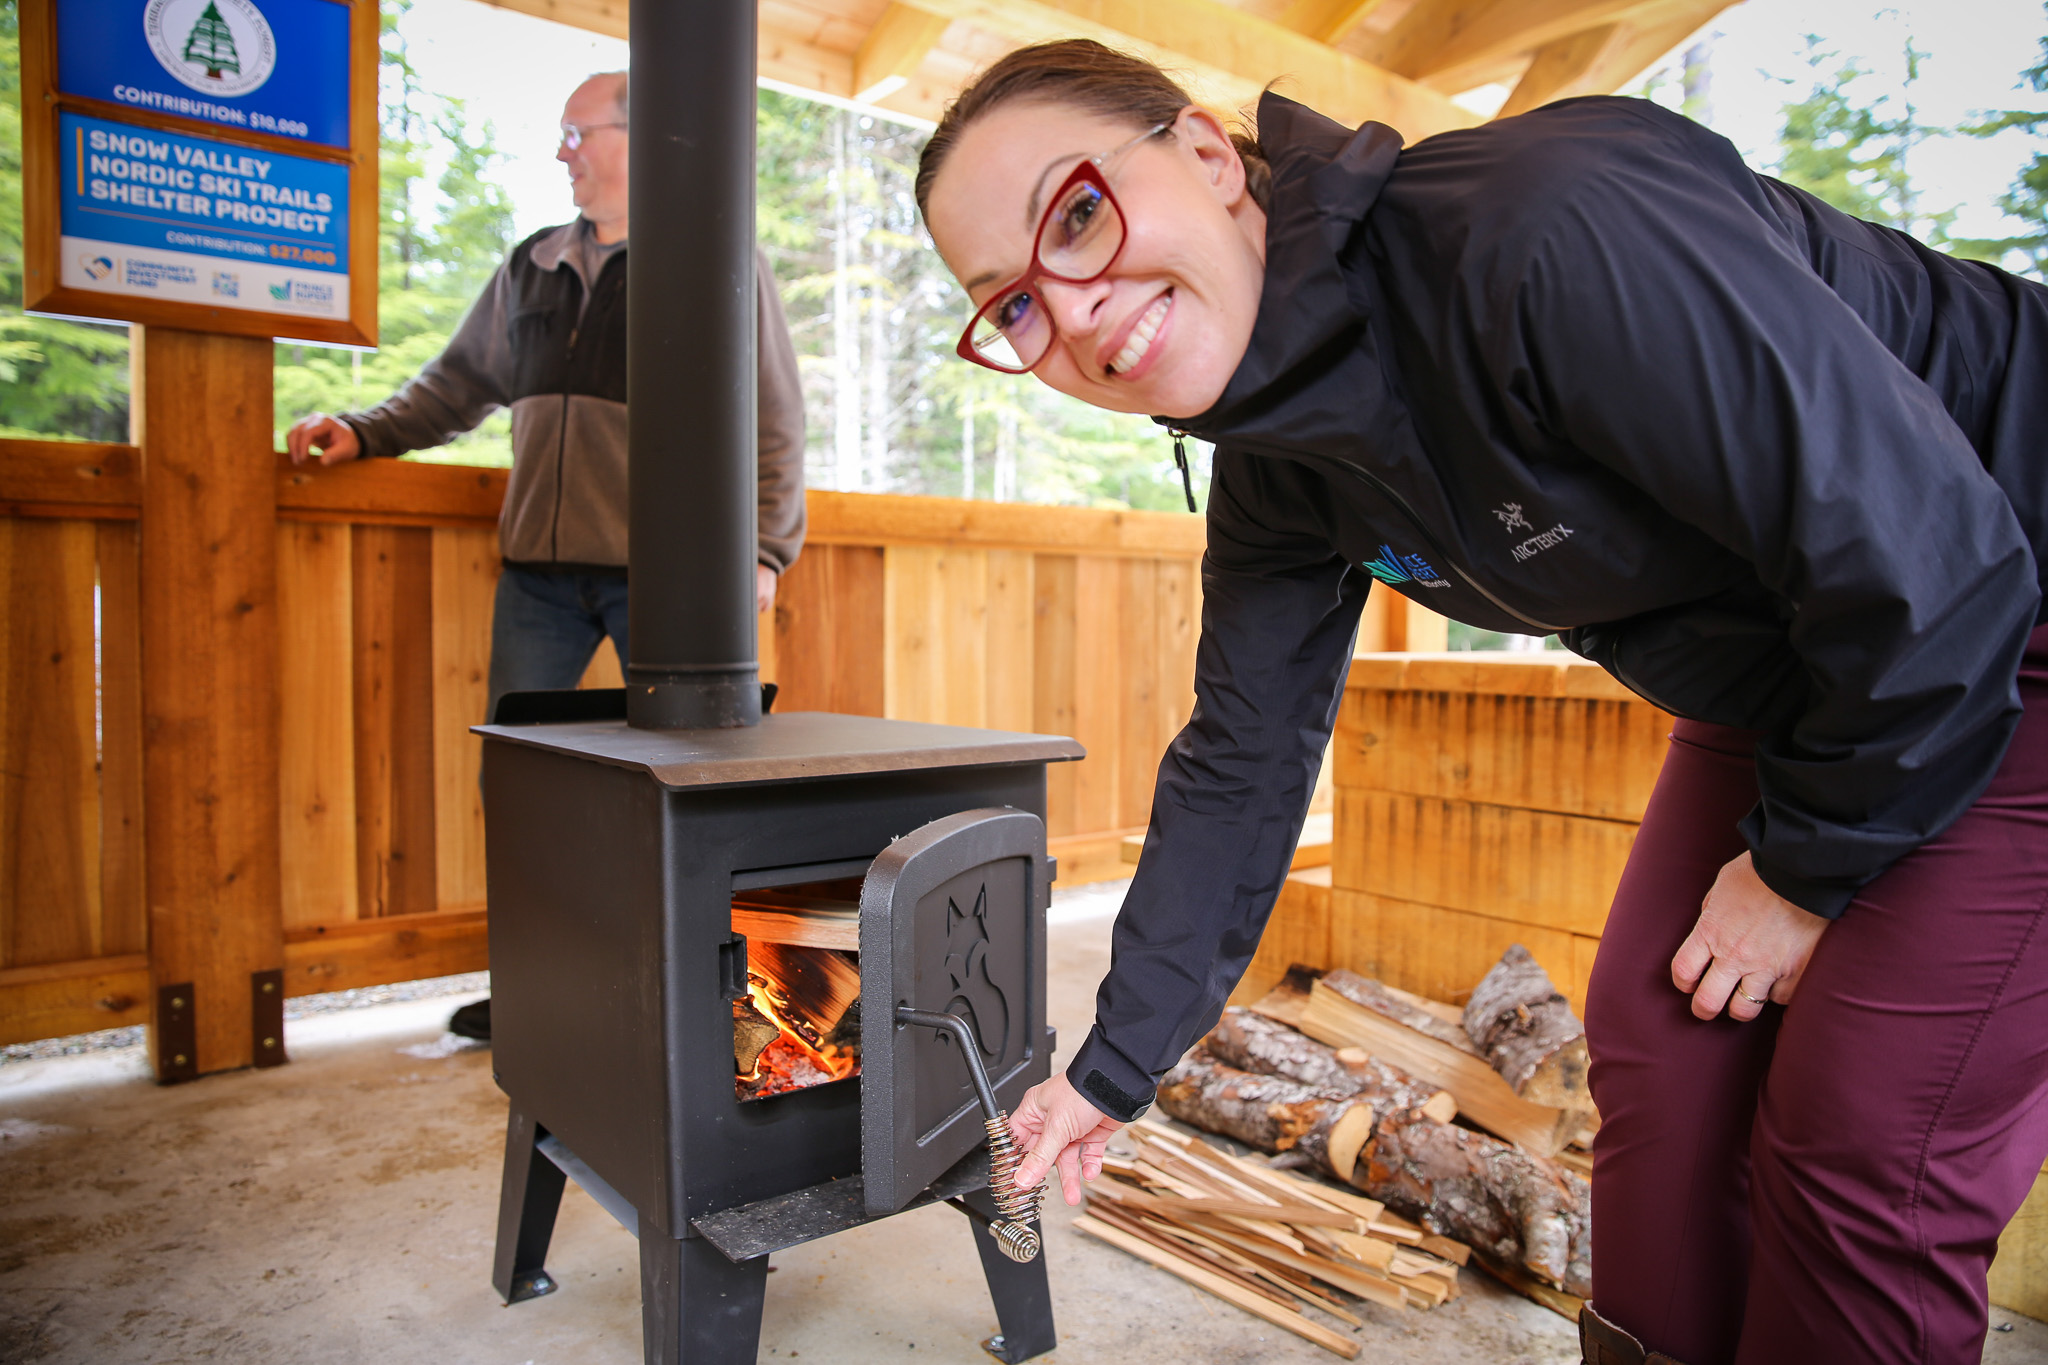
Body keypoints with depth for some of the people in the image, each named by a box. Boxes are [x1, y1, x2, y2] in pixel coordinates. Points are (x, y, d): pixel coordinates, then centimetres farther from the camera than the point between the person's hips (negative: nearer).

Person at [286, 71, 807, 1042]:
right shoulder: (531, 268, 18)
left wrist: (762, 551, -10)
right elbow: (461, 382, 26)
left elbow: (773, 424, -3)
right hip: (540, 565, 6)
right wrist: (366, 433, 14)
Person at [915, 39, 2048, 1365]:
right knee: (1659, 1069, 7)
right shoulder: (1278, 476, -8)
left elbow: (1933, 558, -29)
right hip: (1775, 689, 6)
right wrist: (1118, 1064, 5)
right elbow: (1241, 763, 0)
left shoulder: (1551, 232, -34)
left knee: (1859, 1158, -6)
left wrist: (1809, 866, -14)